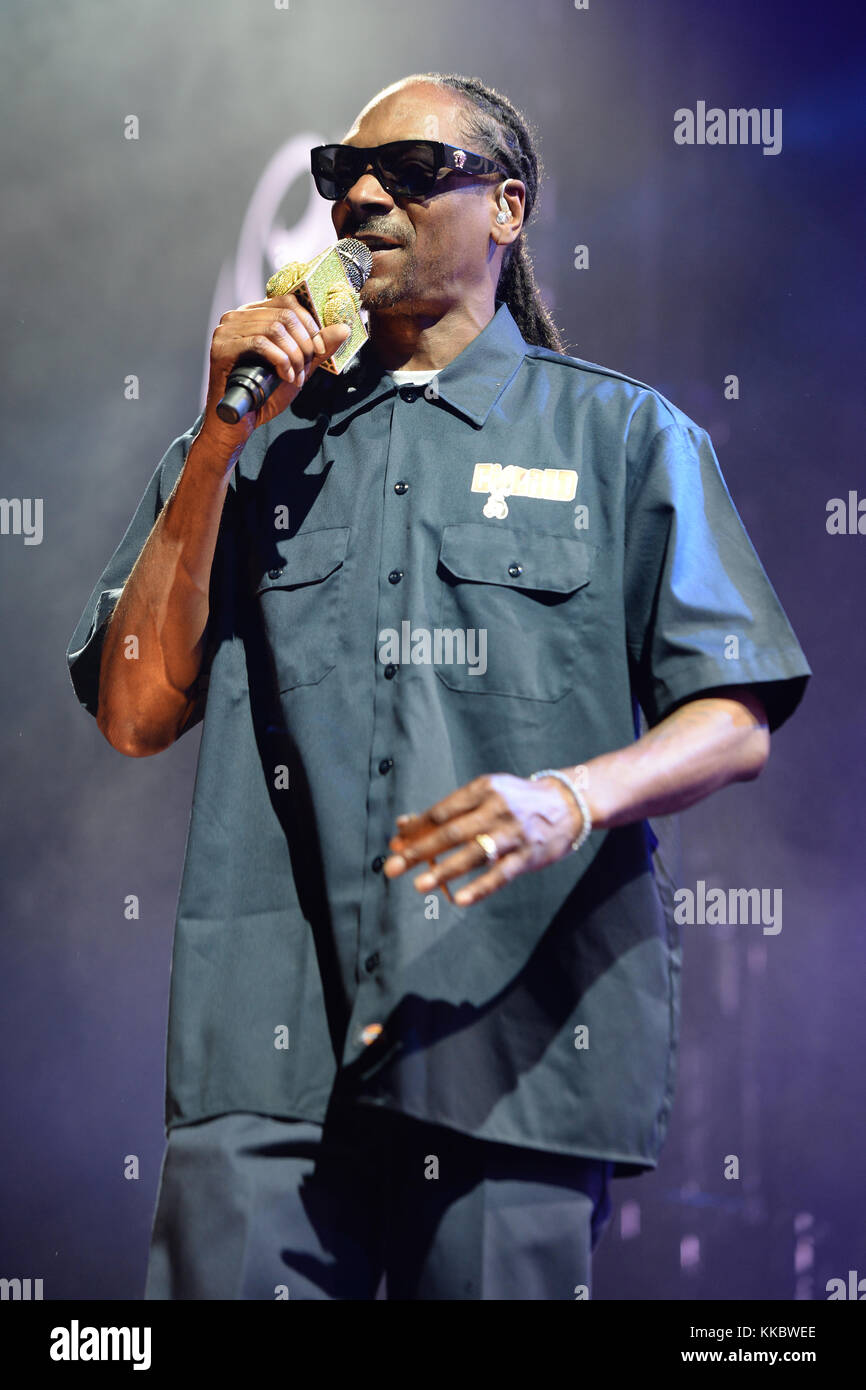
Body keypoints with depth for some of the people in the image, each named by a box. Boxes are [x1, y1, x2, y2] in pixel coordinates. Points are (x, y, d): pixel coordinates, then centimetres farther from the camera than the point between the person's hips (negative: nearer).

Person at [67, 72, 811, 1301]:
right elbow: (136, 715, 6)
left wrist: (572, 796, -18)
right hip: (271, 1042, 2)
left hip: (522, 1040, -1)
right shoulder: (255, 441, 17)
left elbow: (734, 726, 3)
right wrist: (224, 438, 1)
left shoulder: (626, 437, 11)